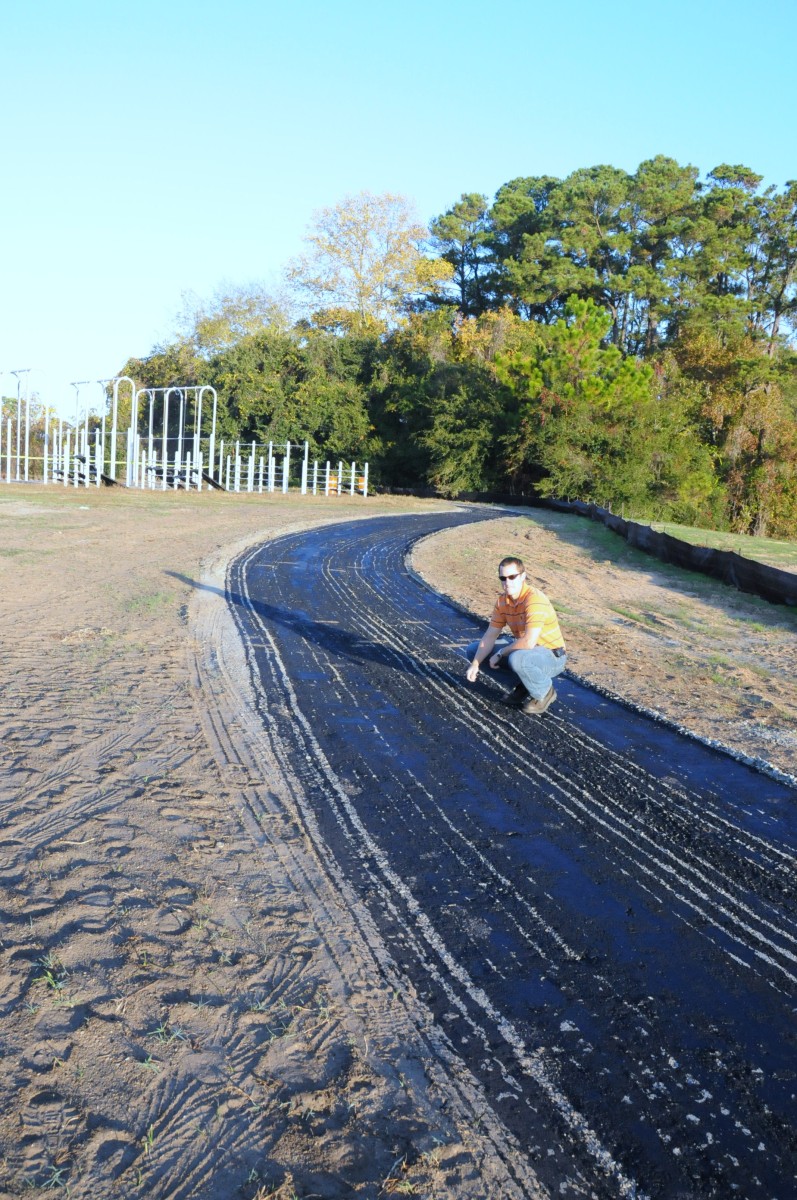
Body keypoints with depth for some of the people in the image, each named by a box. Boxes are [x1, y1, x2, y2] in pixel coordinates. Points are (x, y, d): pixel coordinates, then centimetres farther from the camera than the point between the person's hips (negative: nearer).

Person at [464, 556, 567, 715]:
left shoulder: (534, 599, -27)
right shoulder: (502, 600, -2)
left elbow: (529, 642, -35)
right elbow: (490, 636, 2)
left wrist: (500, 653, -21)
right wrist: (475, 664, -11)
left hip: (551, 656, -8)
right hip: (524, 649, 8)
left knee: (517, 659, -41)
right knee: (473, 650, 3)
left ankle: (544, 693, -8)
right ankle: (523, 686, 8)